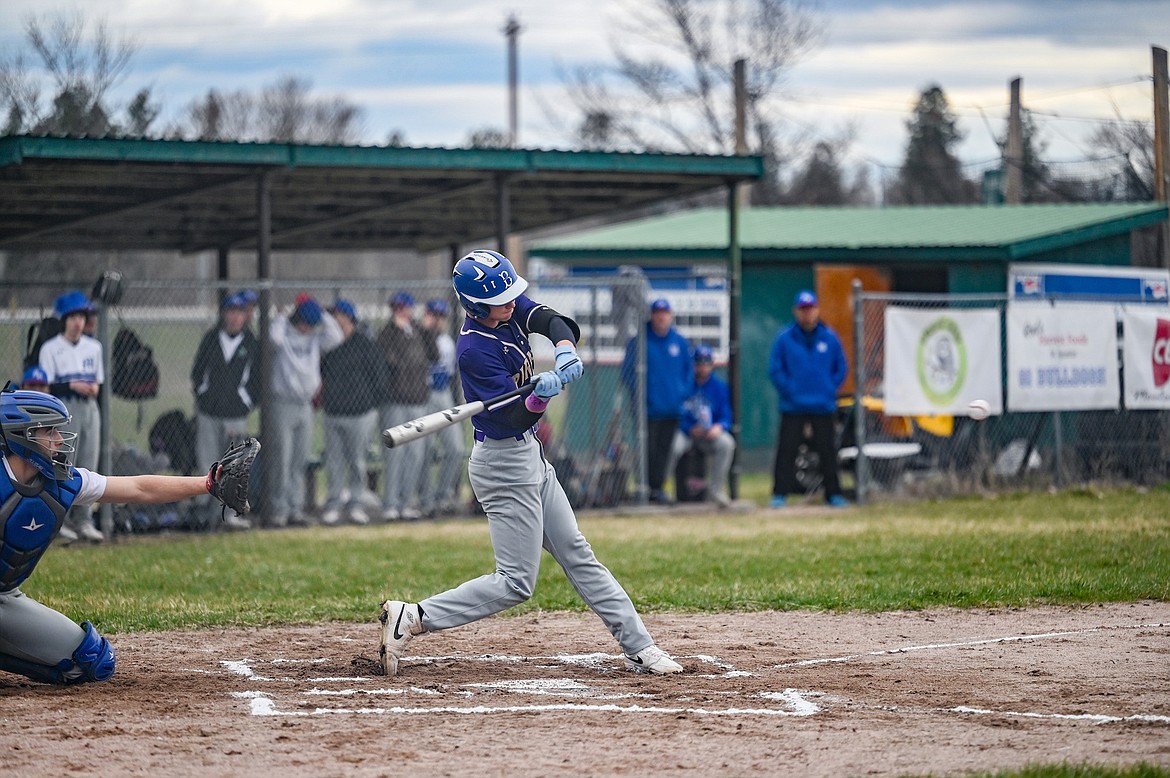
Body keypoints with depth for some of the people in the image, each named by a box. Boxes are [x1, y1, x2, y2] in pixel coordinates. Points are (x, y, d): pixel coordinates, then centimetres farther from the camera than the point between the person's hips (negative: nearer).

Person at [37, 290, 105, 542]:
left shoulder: (94, 347, 14)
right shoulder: (50, 349, -2)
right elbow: (45, 387, -7)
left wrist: (95, 387, -5)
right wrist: (71, 386, -20)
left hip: (89, 408, 5)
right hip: (63, 410, -5)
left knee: (88, 465, 3)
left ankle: (83, 520, 8)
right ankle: (60, 520, -1)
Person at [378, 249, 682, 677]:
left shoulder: (510, 307, -1)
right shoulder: (474, 349, -25)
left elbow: (552, 320, -15)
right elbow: (516, 418, -25)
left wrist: (565, 350, -35)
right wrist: (542, 394, -45)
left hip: (529, 456, 9)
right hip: (504, 463, -9)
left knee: (577, 555, 12)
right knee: (516, 582, -6)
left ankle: (638, 646, 17)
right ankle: (412, 617, -4)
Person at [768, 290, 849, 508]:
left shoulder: (830, 338, 4)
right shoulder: (784, 339, -2)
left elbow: (841, 368, 10)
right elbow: (775, 370, 1)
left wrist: (830, 390, -1)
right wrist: (789, 391, -7)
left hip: (824, 406, 2)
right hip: (793, 407, -2)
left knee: (828, 451, 5)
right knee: (786, 450, -4)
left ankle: (833, 493, 13)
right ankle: (780, 493, 0)